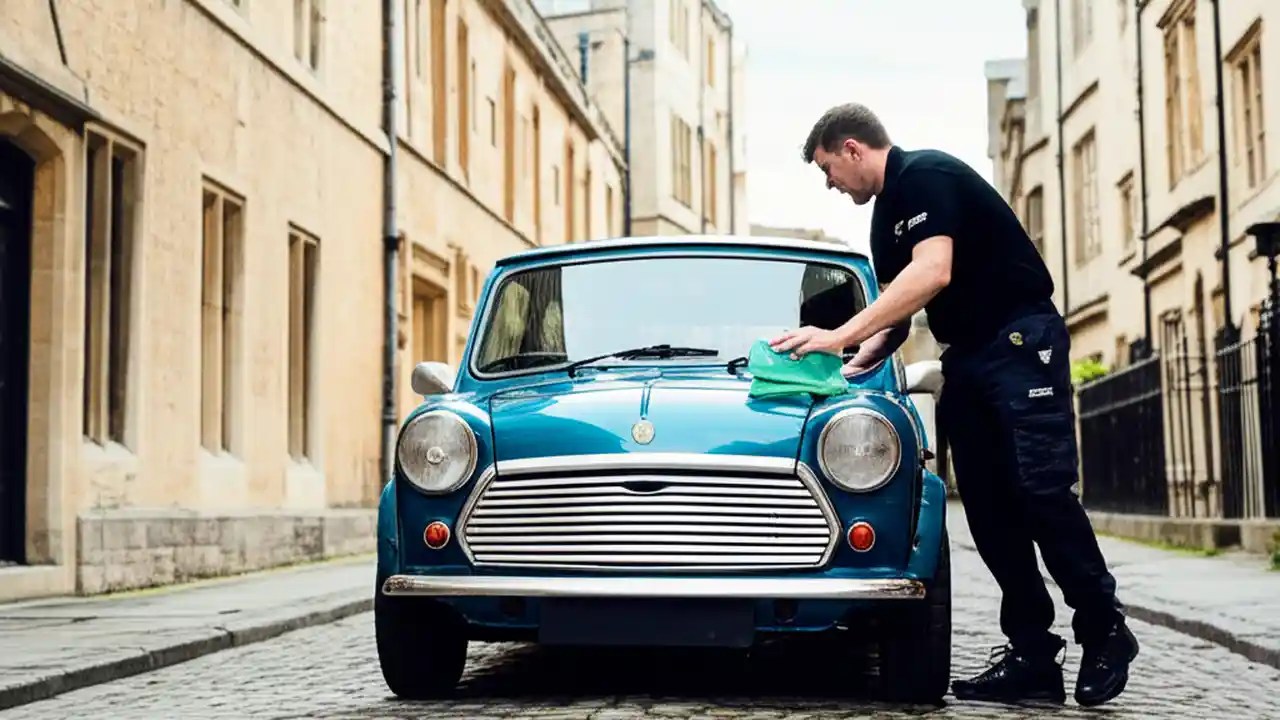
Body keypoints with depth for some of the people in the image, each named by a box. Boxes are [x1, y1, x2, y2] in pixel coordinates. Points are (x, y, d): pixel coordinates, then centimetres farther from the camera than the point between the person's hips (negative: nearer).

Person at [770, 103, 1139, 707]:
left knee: (1041, 490, -13)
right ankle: (1034, 656, 1)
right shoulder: (886, 211, 17)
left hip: (1020, 341, -10)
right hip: (967, 358, 10)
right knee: (988, 506, 1)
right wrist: (858, 362, 3)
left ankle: (1104, 631, 1)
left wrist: (841, 336, -27)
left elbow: (933, 274, -26)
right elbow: (898, 310, 20)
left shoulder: (926, 175, -12)